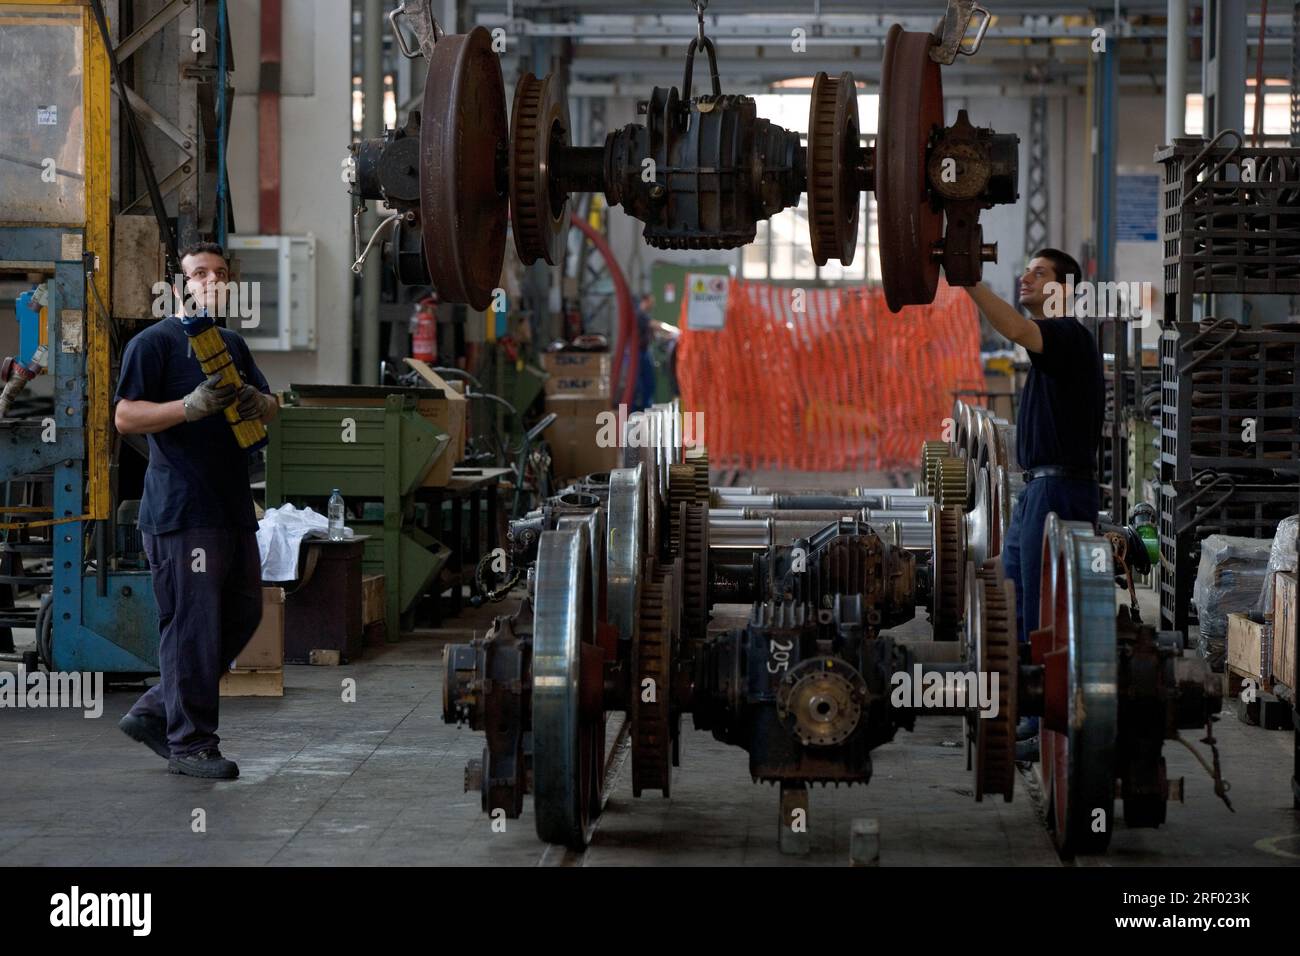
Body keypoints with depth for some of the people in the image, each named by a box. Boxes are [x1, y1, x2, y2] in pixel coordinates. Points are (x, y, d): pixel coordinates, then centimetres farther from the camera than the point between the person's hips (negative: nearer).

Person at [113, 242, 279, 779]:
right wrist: (192, 406, -24)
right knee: (193, 625, -8)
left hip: (234, 508, 9)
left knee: (242, 615, 12)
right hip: (181, 510, -9)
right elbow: (125, 417, -11)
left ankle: (154, 714, 21)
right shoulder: (154, 342, -4)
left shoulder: (233, 345, 20)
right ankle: (189, 743, 0)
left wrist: (258, 404, -4)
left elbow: (272, 406, 20)